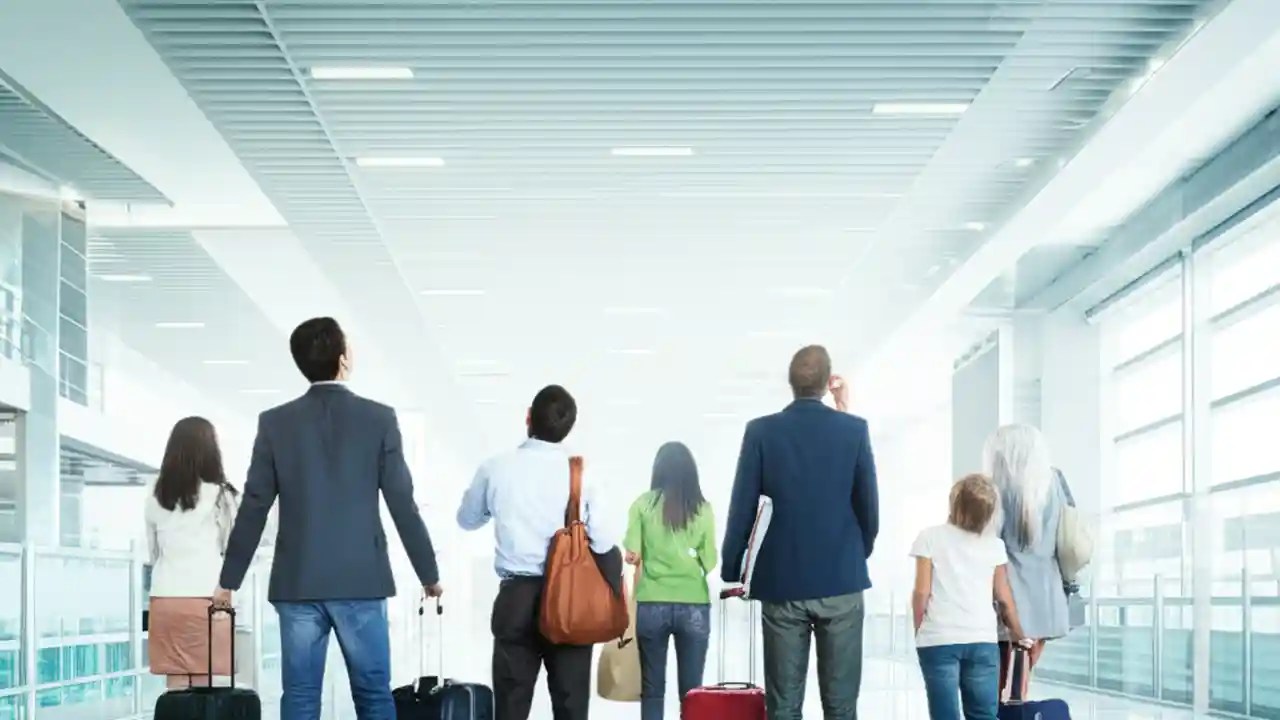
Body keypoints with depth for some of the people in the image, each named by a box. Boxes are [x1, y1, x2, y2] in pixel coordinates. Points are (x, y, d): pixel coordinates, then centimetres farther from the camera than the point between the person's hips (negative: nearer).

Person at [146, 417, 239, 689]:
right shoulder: (218, 495, -2)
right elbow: (231, 549, 6)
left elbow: (153, 553, 13)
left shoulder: (156, 498, 8)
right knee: (202, 685, -1)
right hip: (205, 598, -3)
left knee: (175, 685, 5)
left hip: (165, 598, 3)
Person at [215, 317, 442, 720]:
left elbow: (253, 508, 1)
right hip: (362, 580, -1)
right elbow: (403, 505, -2)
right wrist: (429, 573, 9)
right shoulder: (379, 418, -3)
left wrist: (229, 579, 10)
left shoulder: (276, 422, 0)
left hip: (297, 583, 1)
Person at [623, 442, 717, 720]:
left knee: (652, 689, 8)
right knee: (691, 691, 5)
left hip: (652, 604, 0)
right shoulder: (702, 508, 1)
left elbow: (632, 554, -5)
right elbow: (709, 562, 1)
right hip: (694, 605, 0)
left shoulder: (643, 504, -1)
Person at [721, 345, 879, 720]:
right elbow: (868, 506, 4)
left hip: (782, 582, 0)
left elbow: (742, 507, -2)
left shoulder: (761, 431, -4)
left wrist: (731, 570, 9)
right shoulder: (854, 429, -2)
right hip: (841, 580, 0)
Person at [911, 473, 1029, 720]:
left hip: (938, 640, -2)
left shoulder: (930, 538, -2)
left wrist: (919, 631, 10)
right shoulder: (994, 545, 5)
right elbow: (1004, 598, 10)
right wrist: (1018, 634, 25)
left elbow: (922, 593, -4)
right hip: (982, 640, 2)